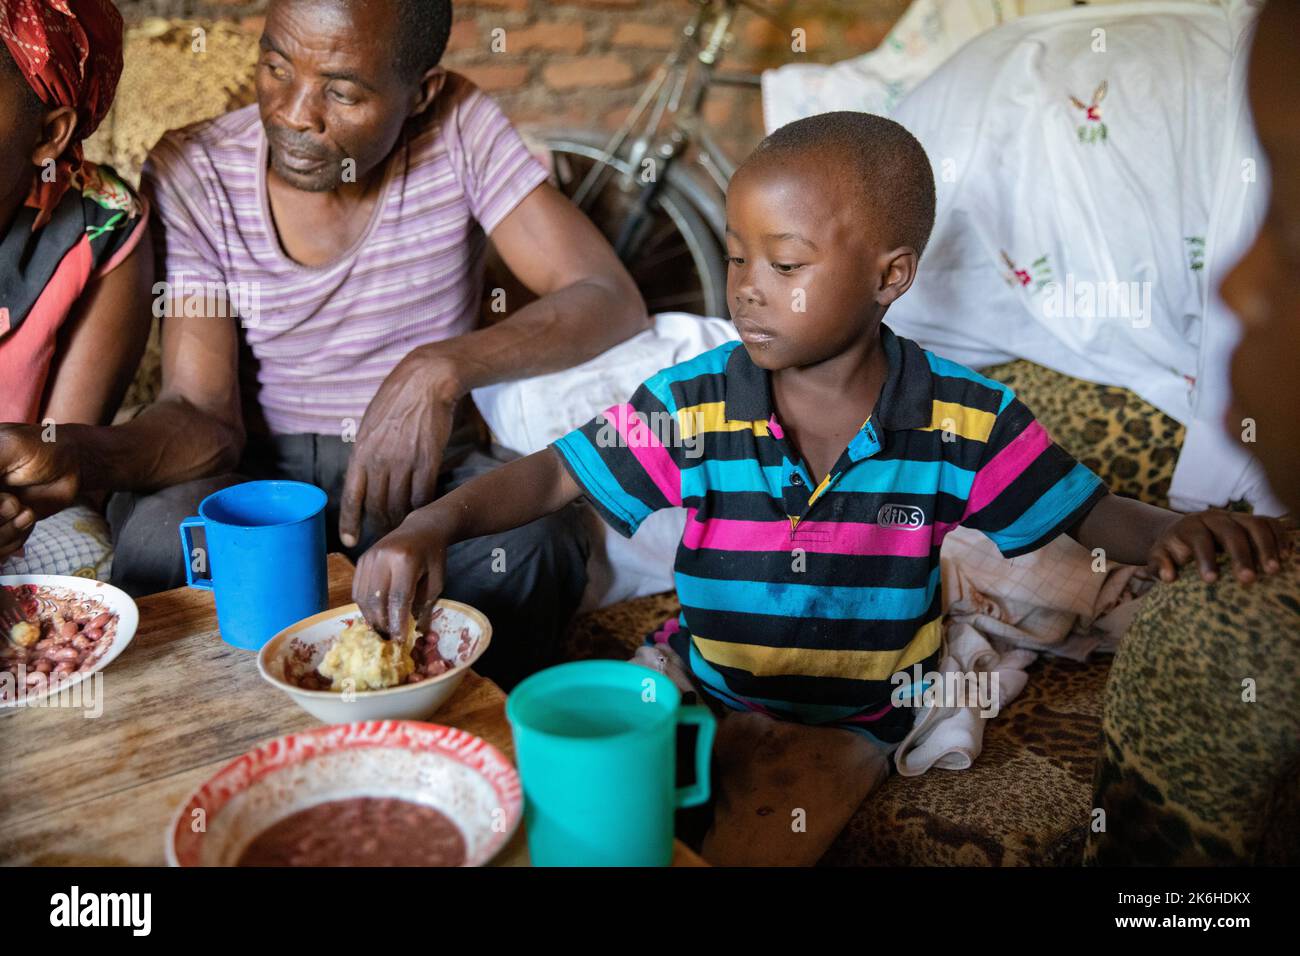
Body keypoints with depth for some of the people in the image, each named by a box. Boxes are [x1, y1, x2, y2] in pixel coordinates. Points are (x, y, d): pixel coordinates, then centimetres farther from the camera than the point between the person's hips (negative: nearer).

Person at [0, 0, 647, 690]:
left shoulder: (460, 130, -10)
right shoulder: (191, 174, -9)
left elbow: (612, 300, -16)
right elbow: (202, 416, -13)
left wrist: (439, 368, -31)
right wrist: (72, 454, -36)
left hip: (430, 463, 0)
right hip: (261, 467, 1)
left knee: (533, 541, -31)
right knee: (162, 542, -31)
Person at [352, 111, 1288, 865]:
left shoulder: (964, 421, -13)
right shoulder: (693, 405, -13)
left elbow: (1095, 515, -6)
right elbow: (555, 475, -7)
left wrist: (1184, 532, -29)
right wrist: (436, 523, -24)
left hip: (842, 719, -1)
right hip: (692, 675, 2)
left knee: (747, 849, -21)